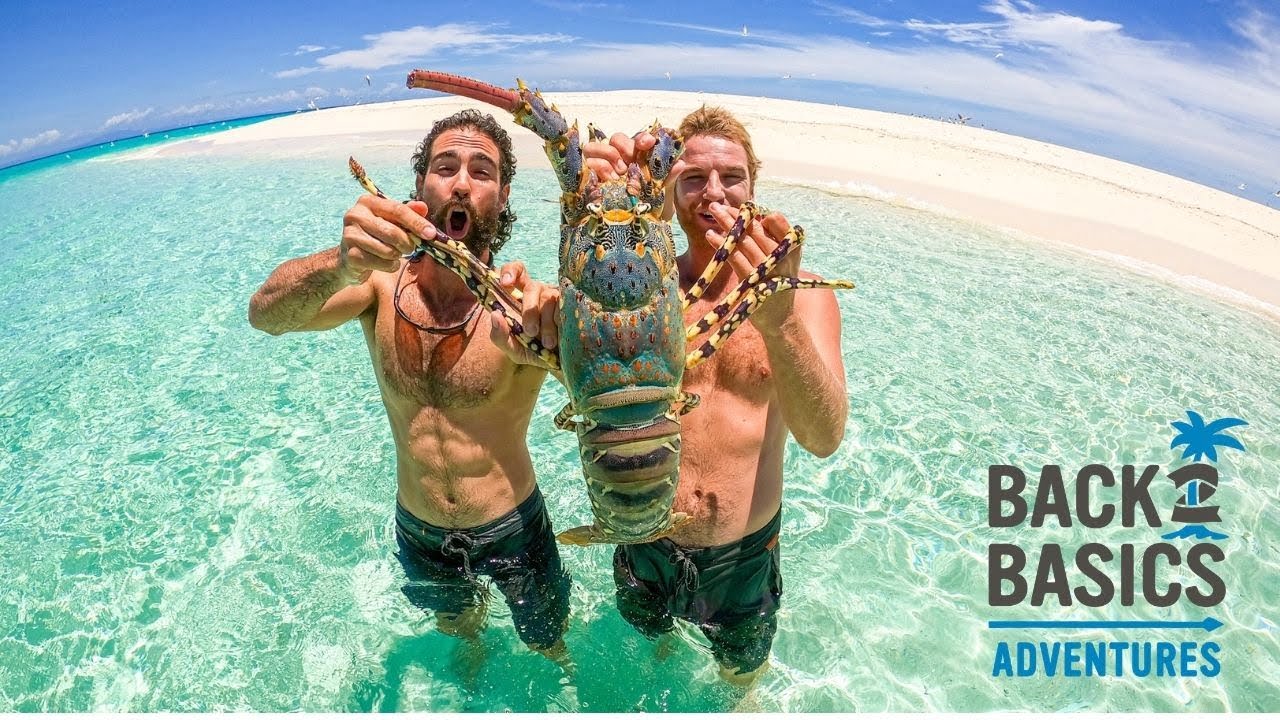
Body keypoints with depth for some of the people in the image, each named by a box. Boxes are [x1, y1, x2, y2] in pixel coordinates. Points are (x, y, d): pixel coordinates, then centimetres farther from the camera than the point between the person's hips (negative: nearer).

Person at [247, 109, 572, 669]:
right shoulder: (382, 285, -16)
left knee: (548, 645, 22)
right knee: (455, 622, 31)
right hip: (418, 531, 3)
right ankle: (475, 650, 67)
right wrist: (341, 264, -54)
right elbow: (265, 313, -31)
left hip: (513, 531, -2)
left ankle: (571, 684, 57)